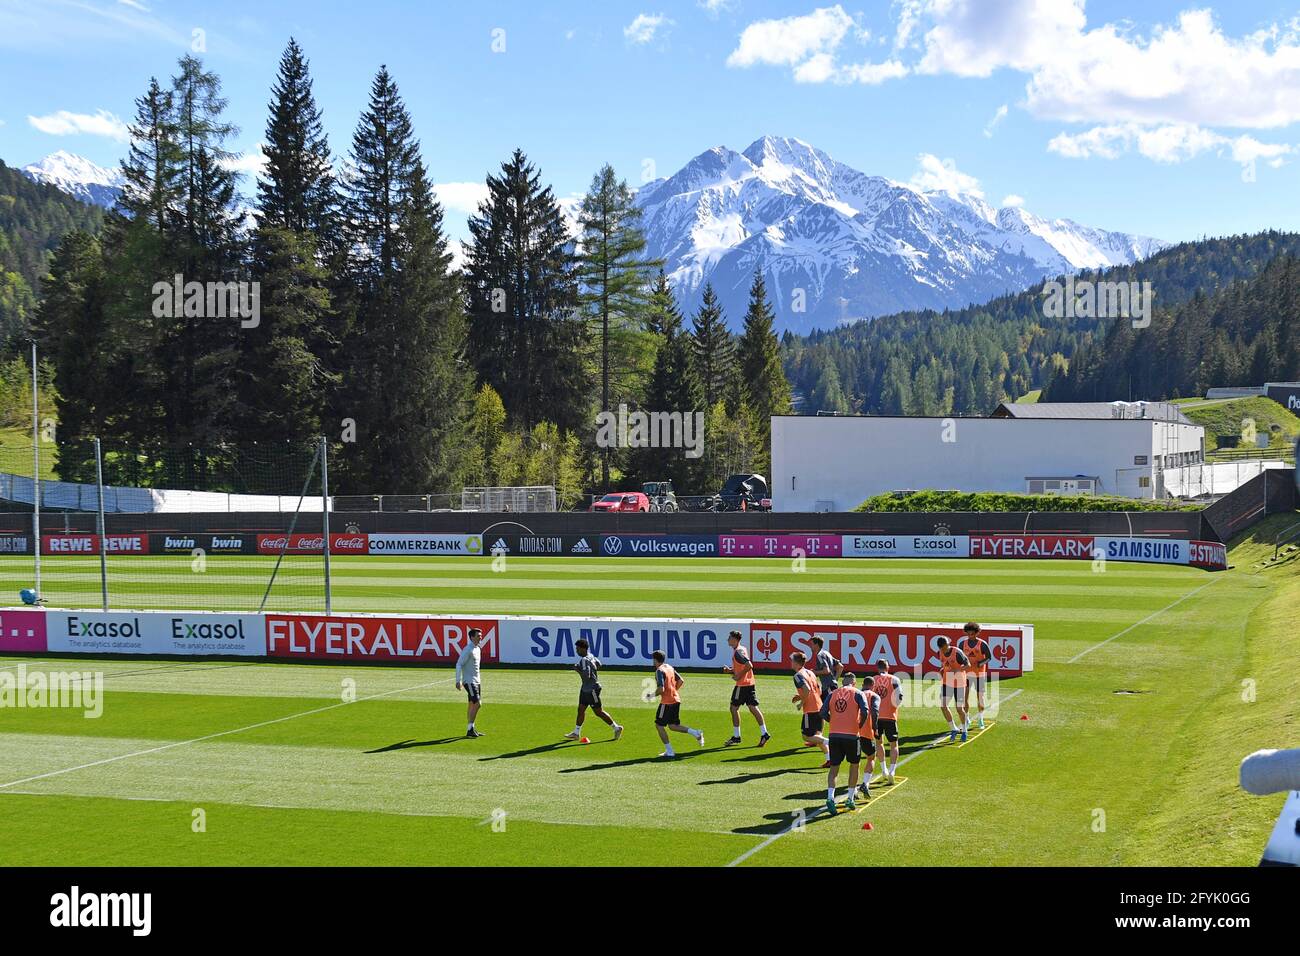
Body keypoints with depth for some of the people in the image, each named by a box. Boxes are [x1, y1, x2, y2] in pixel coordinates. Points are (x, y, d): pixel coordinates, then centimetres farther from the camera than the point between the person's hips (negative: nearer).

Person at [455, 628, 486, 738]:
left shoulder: (478, 649, 14)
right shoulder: (467, 650, -14)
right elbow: (459, 665, -17)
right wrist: (458, 681, -22)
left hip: (476, 681, 9)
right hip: (469, 681, -9)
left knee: (472, 705, 10)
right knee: (477, 703, -15)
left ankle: (471, 730, 15)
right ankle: (470, 730, -11)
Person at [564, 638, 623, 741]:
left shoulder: (584, 660, -23)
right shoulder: (591, 656, 6)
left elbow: (586, 675, -31)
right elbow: (598, 664, 22)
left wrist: (577, 669, -19)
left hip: (592, 689, -10)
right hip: (586, 689, 10)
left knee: (599, 712, 0)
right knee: (581, 710, 11)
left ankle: (616, 728, 11)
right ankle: (576, 733, 16)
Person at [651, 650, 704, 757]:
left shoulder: (659, 671, -14)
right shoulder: (670, 667, 12)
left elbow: (661, 689, -22)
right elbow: (681, 681, 16)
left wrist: (653, 695, -6)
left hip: (667, 702, -9)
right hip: (676, 700, 9)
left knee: (659, 725, 3)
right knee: (673, 726, 16)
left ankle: (669, 751, 2)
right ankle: (696, 733, 1)